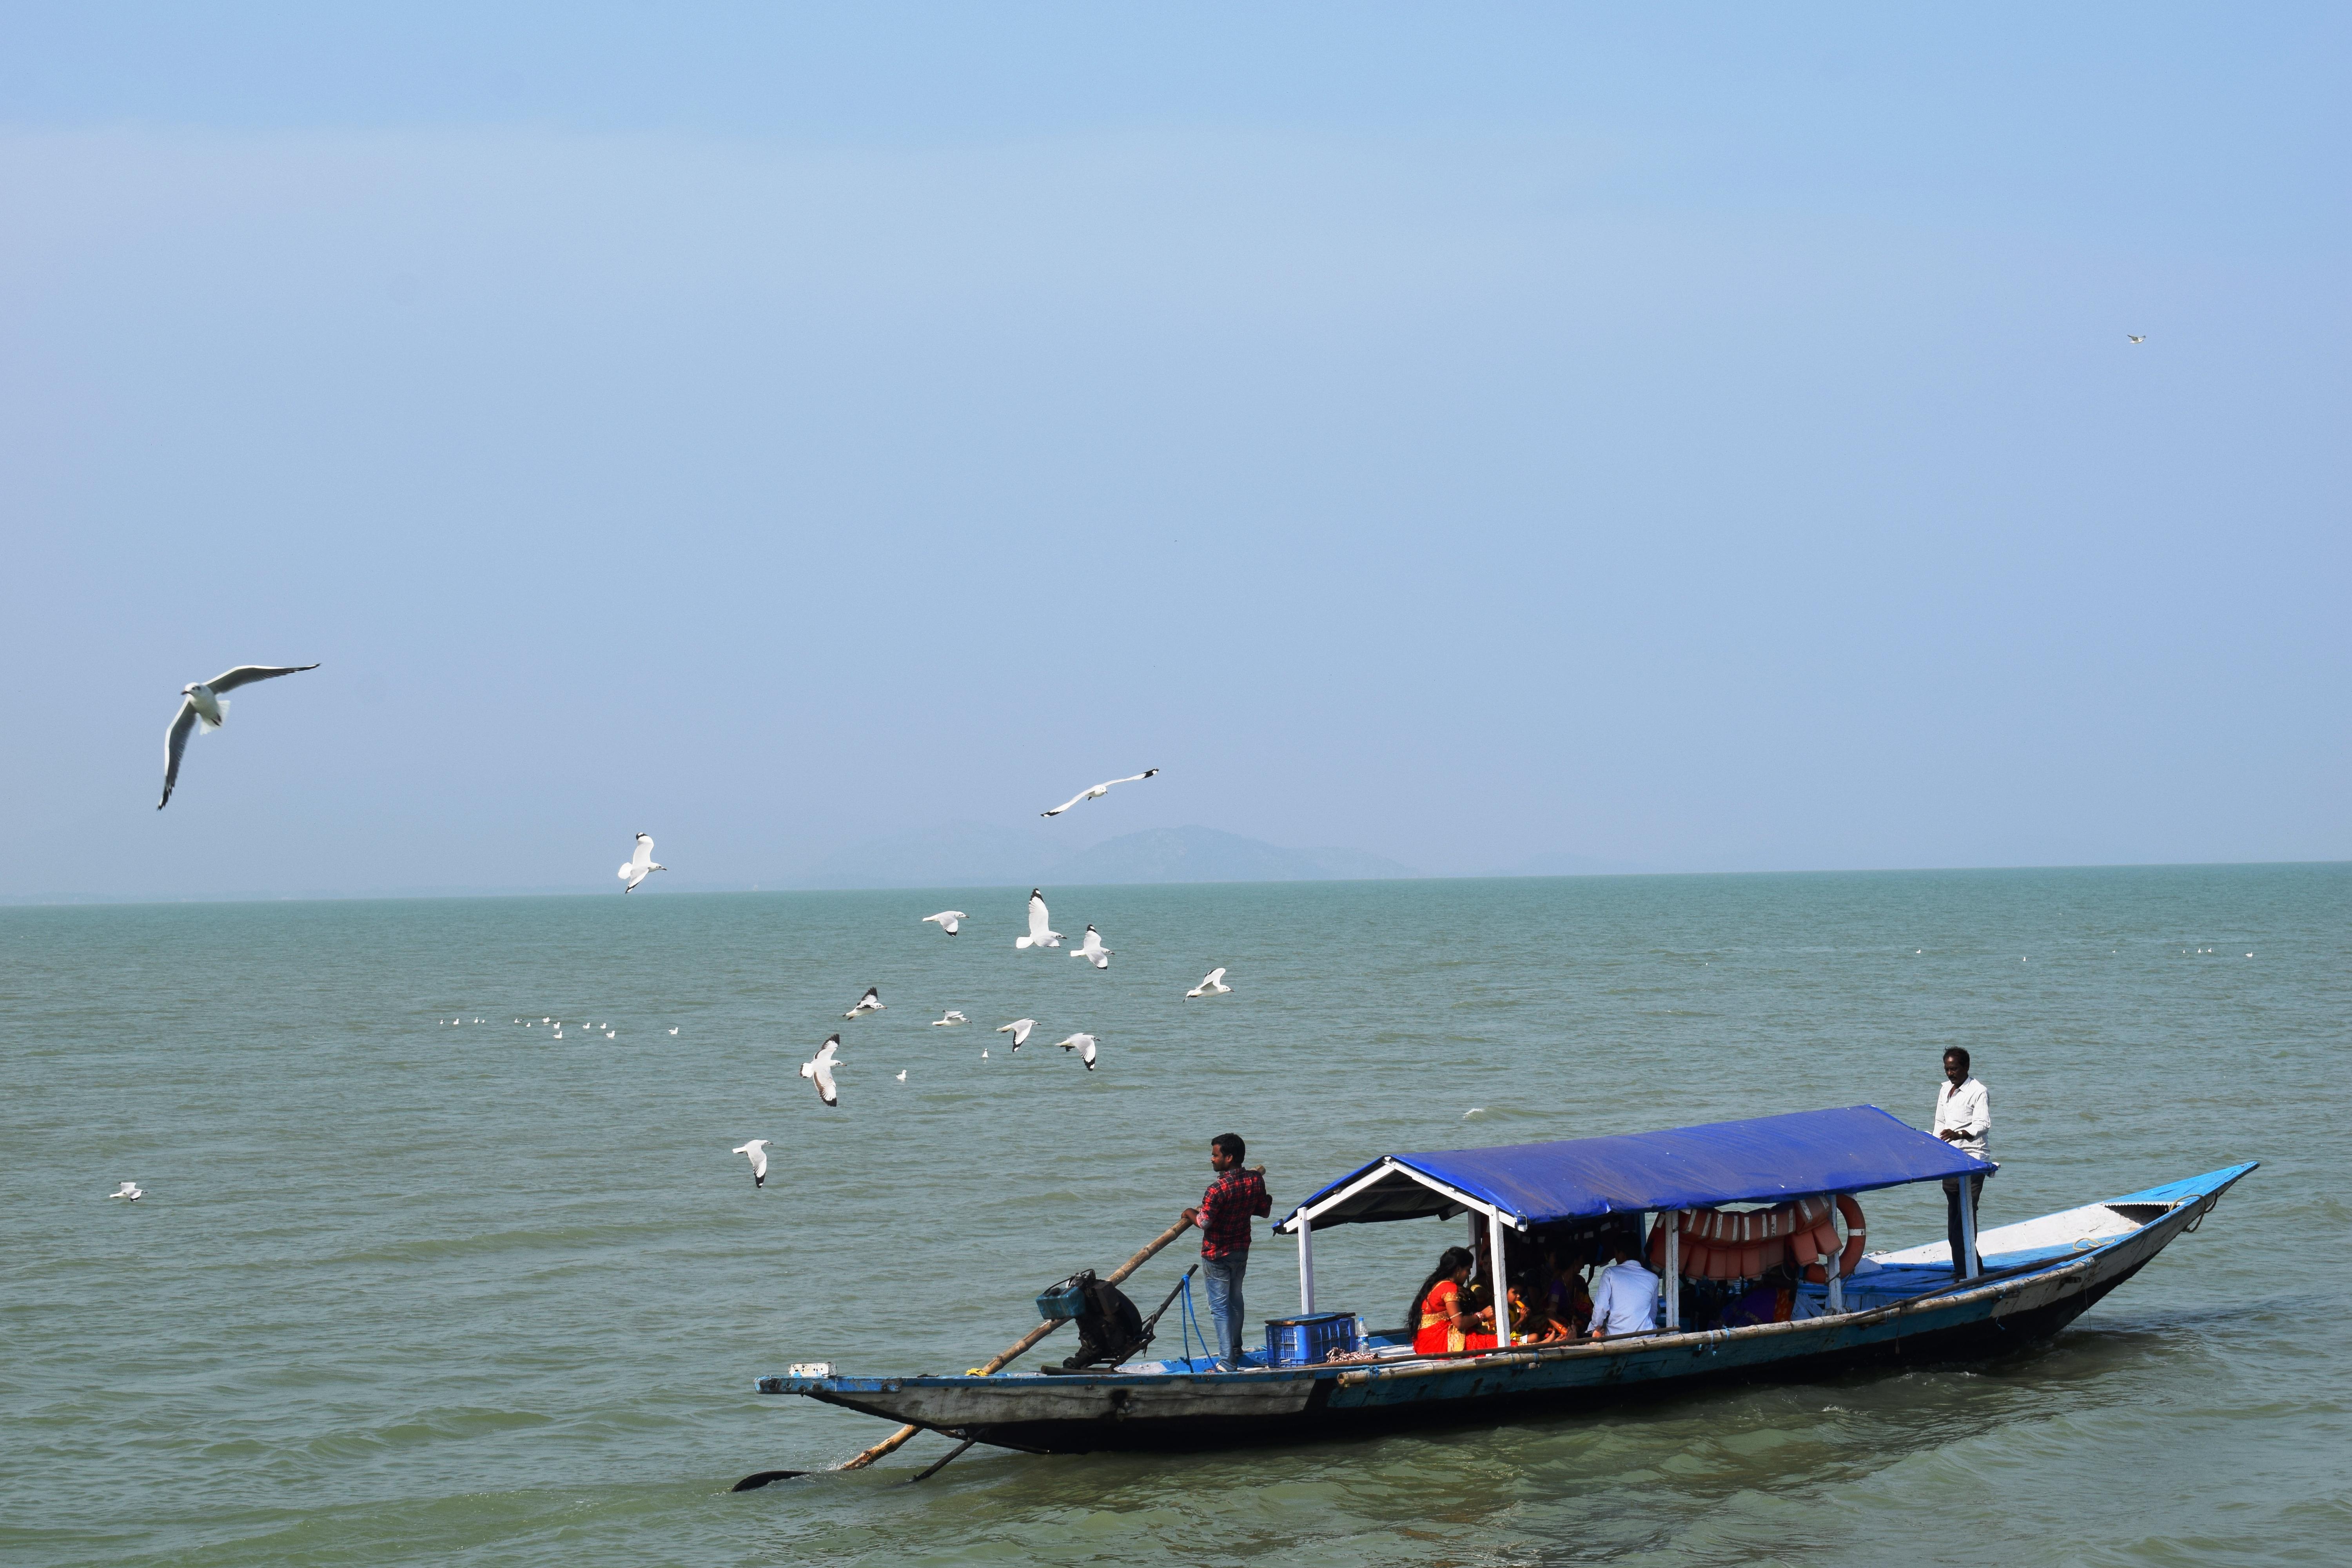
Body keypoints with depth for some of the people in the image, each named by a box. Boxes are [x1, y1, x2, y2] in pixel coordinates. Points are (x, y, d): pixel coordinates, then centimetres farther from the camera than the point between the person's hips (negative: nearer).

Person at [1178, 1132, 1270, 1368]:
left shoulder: (1217, 1189, -26)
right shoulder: (1256, 1181, -5)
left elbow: (1204, 1222, -25)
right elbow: (1265, 1210, 8)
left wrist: (1191, 1214, -5)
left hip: (1216, 1255, -7)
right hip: (1242, 1250, 7)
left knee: (1220, 1307, -2)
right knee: (1235, 1300, 24)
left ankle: (1228, 1362, -4)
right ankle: (1236, 1351, 37)